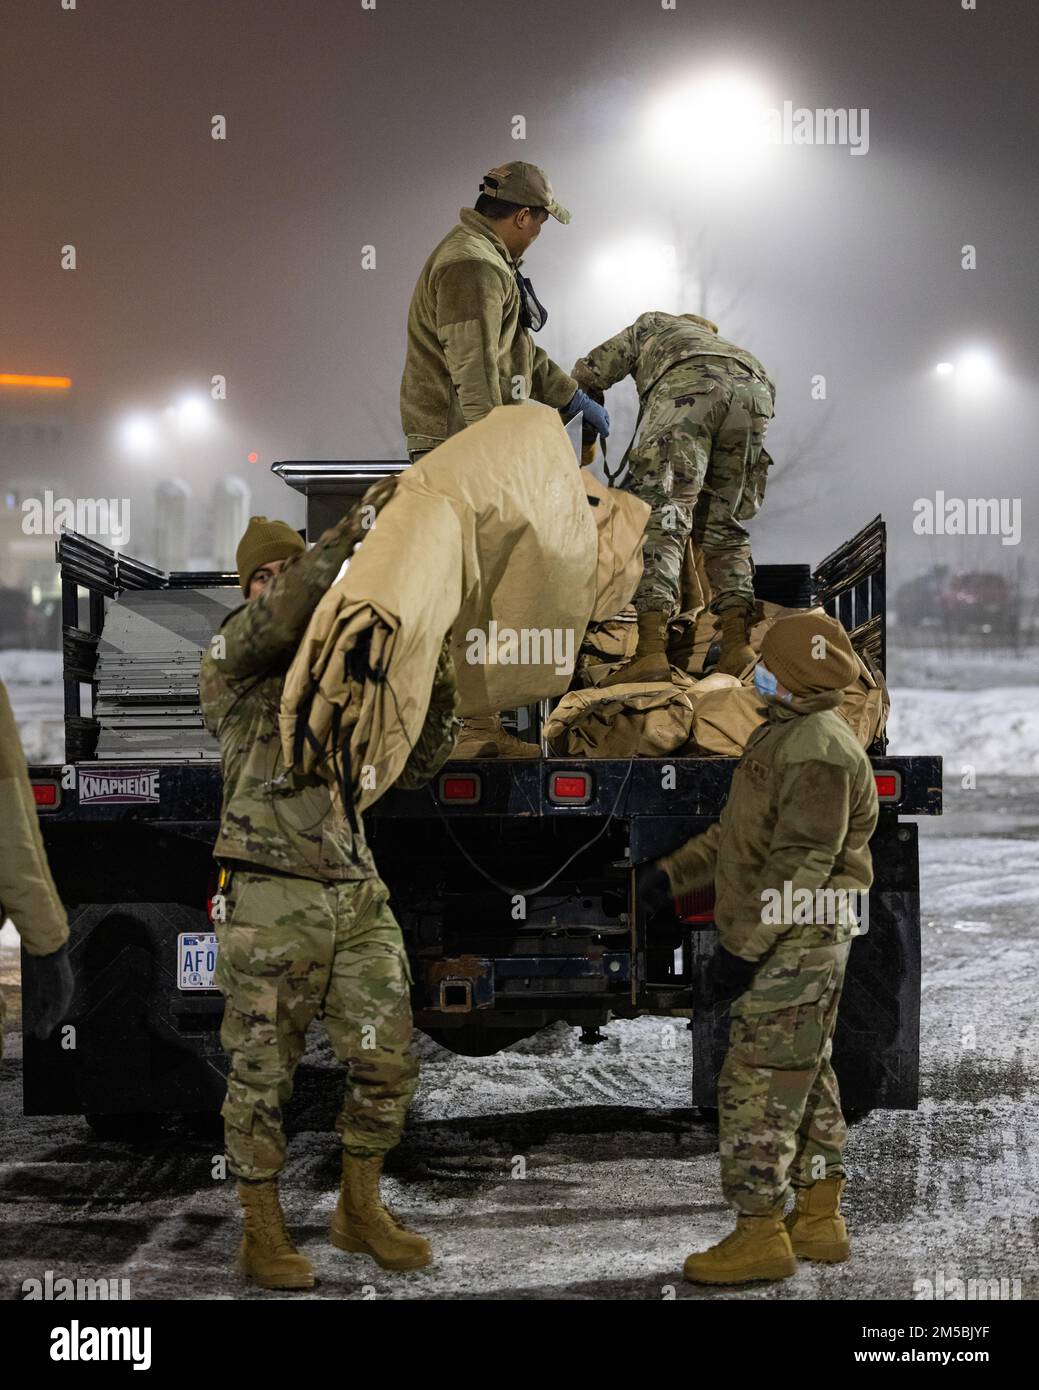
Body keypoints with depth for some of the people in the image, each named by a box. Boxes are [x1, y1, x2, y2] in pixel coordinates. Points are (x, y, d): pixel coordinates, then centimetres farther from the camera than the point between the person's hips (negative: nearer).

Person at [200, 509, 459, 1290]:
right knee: (263, 1074, 3)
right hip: (270, 901, -6)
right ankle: (264, 1233, 16)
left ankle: (360, 1210, 23)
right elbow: (282, 616, -25)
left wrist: (440, 705, -2)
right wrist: (357, 526, -29)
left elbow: (413, 770, 16)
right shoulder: (236, 658, -2)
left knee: (387, 1062, 5)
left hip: (357, 896, 6)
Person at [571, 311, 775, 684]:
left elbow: (588, 372, 33)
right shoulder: (722, 345, 46)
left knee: (660, 516, -11)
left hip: (687, 387, -4)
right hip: (753, 389, 4)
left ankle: (651, 650, -24)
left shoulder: (652, 325, 40)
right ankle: (737, 644, 0)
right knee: (724, 525, 15)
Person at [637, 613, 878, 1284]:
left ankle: (760, 1235, -4)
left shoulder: (817, 751, -20)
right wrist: (671, 874, 19)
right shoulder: (787, 735, 15)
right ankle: (819, 1220, 24)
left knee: (758, 1084, -8)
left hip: (794, 939, -11)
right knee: (807, 1078, 16)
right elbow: (737, 831, 23)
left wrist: (743, 948, -22)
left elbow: (801, 863, -24)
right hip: (806, 943, 11)